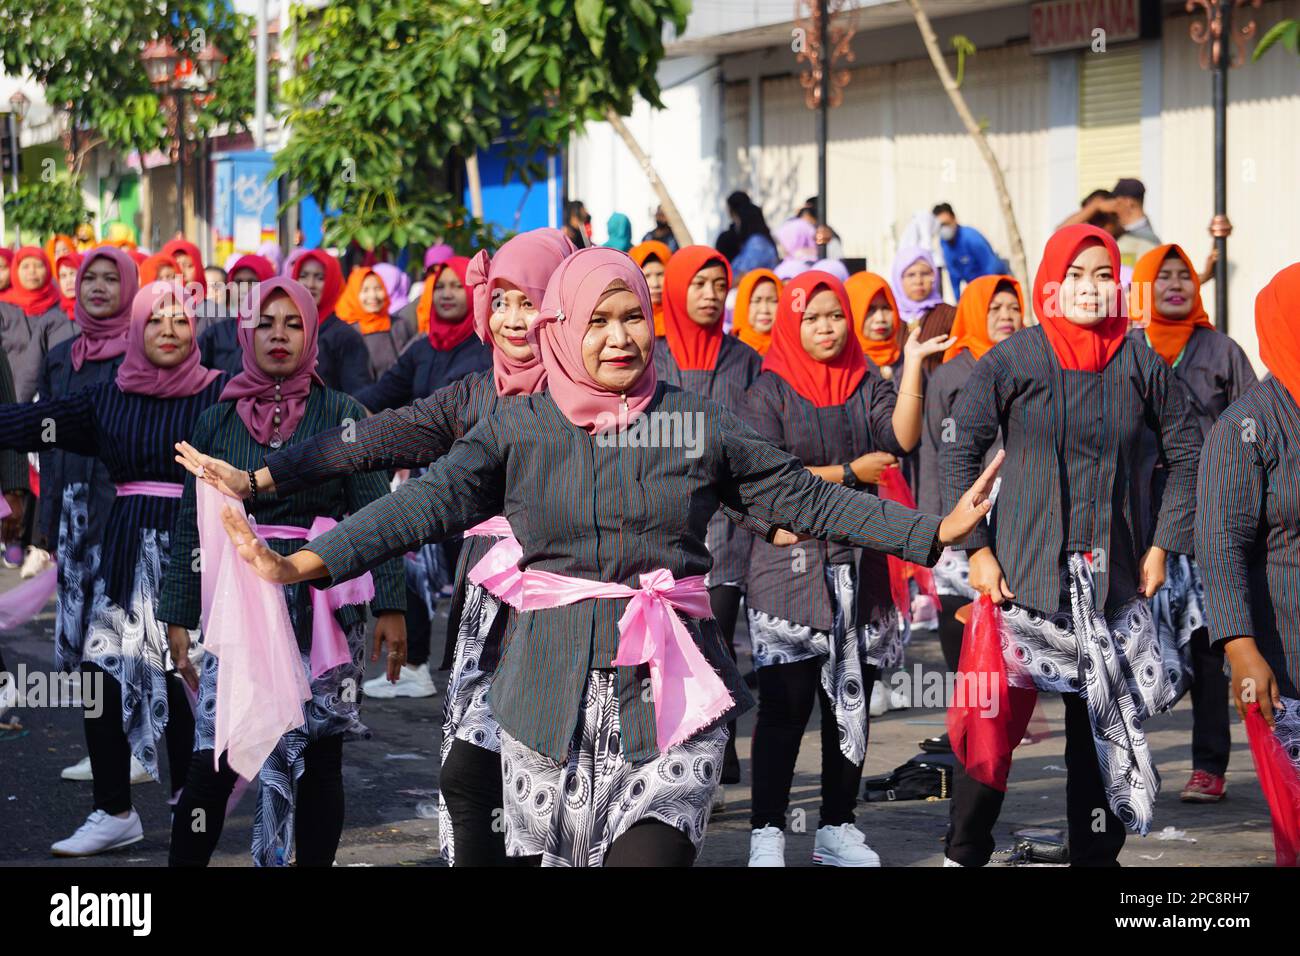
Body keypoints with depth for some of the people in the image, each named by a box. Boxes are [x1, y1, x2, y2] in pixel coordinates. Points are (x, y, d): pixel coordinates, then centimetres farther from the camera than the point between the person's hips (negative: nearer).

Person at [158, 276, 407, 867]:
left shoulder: (342, 415, 2)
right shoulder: (217, 423, 7)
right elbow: (191, 525, 9)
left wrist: (389, 606, -8)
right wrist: (178, 615, 5)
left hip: (326, 609, -1)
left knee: (318, 761, 4)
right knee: (213, 762, -7)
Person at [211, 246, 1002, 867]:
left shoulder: (698, 423, 7)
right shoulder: (518, 429, 6)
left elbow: (806, 500, 11)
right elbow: (427, 503, -3)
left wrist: (934, 532, 6)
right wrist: (308, 564, -16)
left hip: (669, 689, -1)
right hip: (555, 688, 1)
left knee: (651, 852, -16)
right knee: (545, 855, 2)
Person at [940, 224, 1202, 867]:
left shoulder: (1141, 367, 4)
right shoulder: (1009, 363, -2)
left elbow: (1187, 454, 14)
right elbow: (958, 454, 1)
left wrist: (1164, 546, 7)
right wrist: (977, 550, -5)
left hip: (1114, 581, 2)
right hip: (1024, 576, -2)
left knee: (1105, 719, 3)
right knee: (996, 716, -6)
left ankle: (1096, 852, 13)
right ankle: (964, 852, 9)